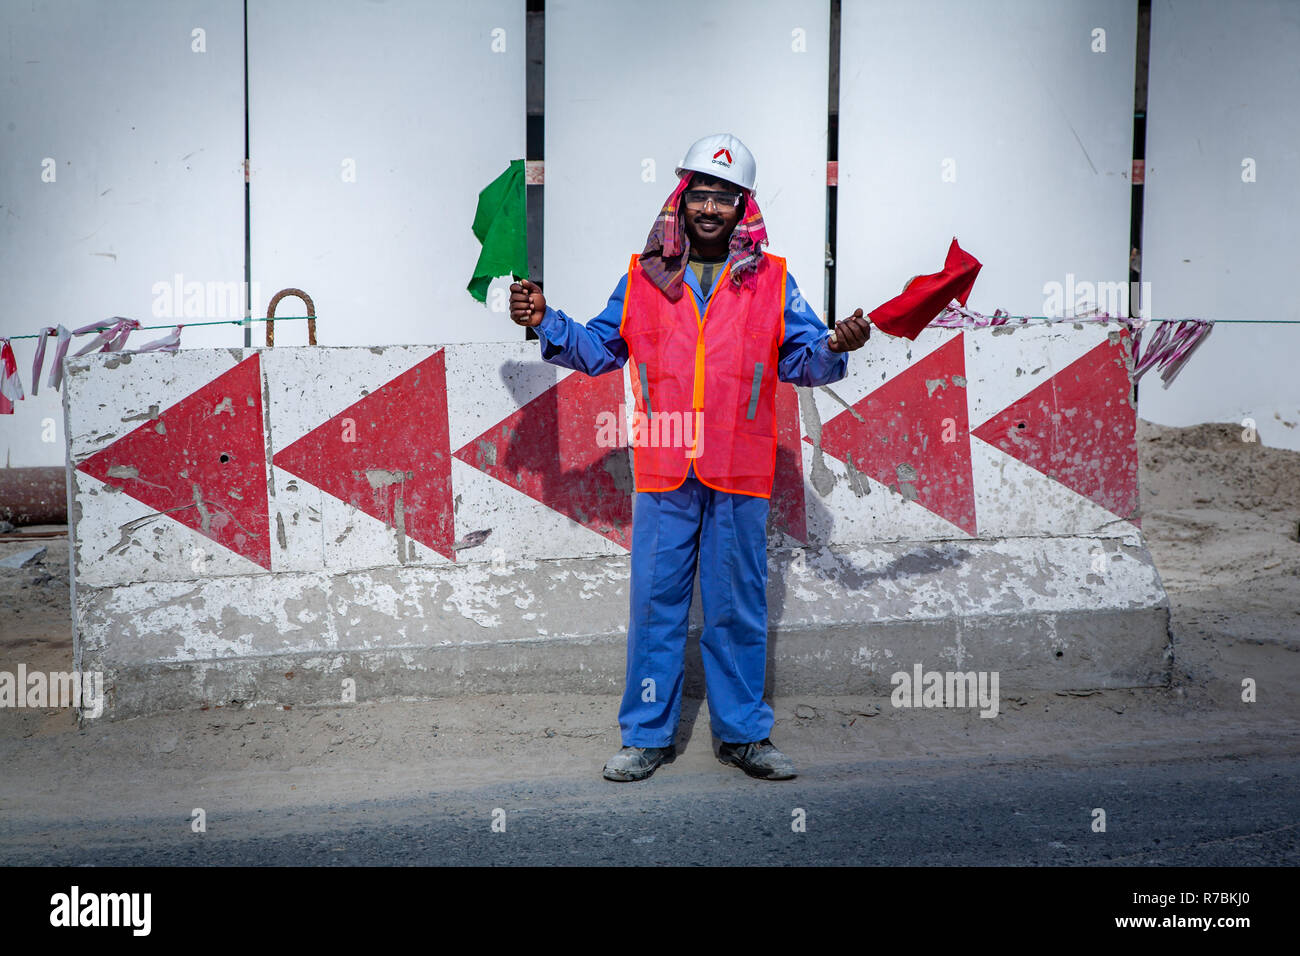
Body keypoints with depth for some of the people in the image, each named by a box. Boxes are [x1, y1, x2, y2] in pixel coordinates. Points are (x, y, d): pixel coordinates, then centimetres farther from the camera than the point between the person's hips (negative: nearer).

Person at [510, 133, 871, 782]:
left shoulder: (771, 280, 7)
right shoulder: (644, 277, 8)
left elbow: (800, 360, 5)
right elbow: (599, 348, 14)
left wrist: (833, 349, -15)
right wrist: (545, 323, 1)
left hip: (739, 476, 0)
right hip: (663, 471, 0)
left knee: (737, 607, 8)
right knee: (655, 603, 5)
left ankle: (743, 733, 20)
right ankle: (647, 735, 16)